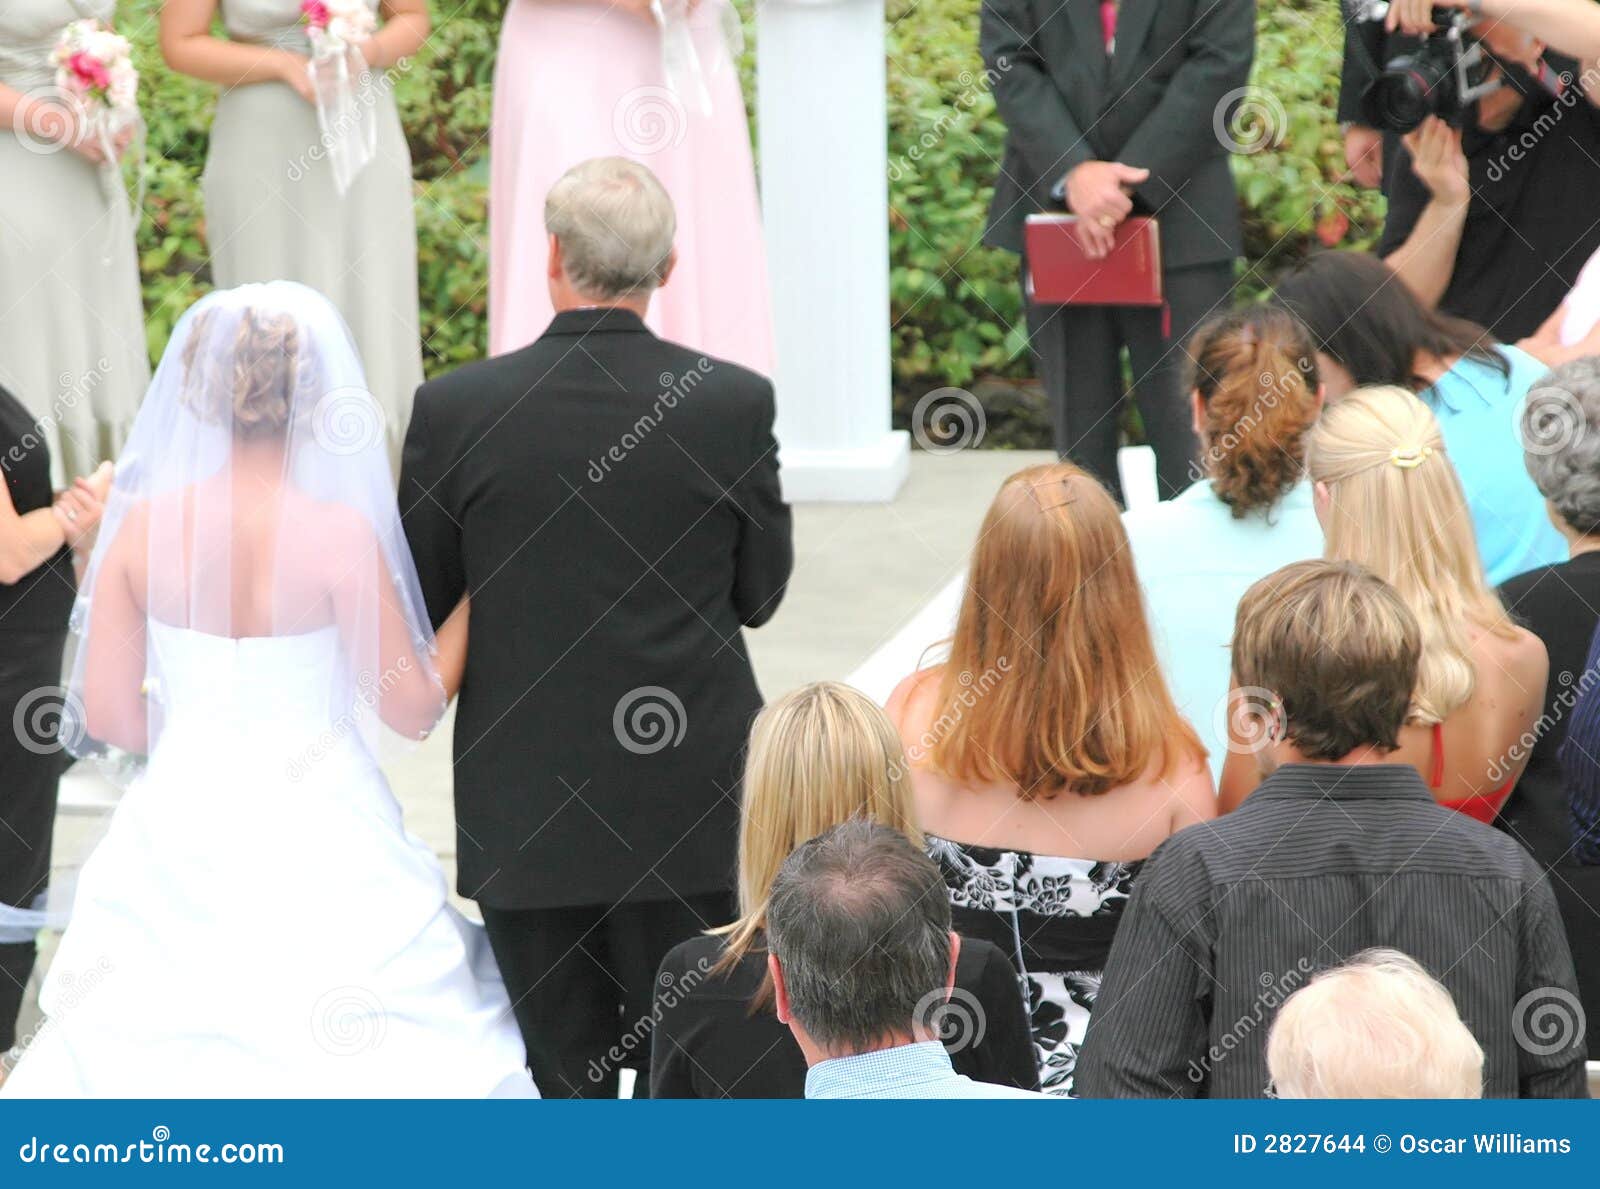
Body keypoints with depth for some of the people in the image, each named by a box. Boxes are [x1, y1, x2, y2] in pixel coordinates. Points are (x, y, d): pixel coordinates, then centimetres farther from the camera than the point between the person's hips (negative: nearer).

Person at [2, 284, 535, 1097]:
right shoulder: (339, 532, -14)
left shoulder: (144, 525, -5)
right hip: (317, 842, -3)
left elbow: (105, 714, 0)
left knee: (145, 1053, 12)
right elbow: (412, 708, -8)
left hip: (180, 841, 3)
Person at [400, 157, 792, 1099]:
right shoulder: (735, 403, -9)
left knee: (561, 1068, 9)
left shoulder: (454, 411, -11)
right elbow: (760, 593, 1)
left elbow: (417, 610, -2)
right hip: (688, 801, 1)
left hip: (521, 802, 0)